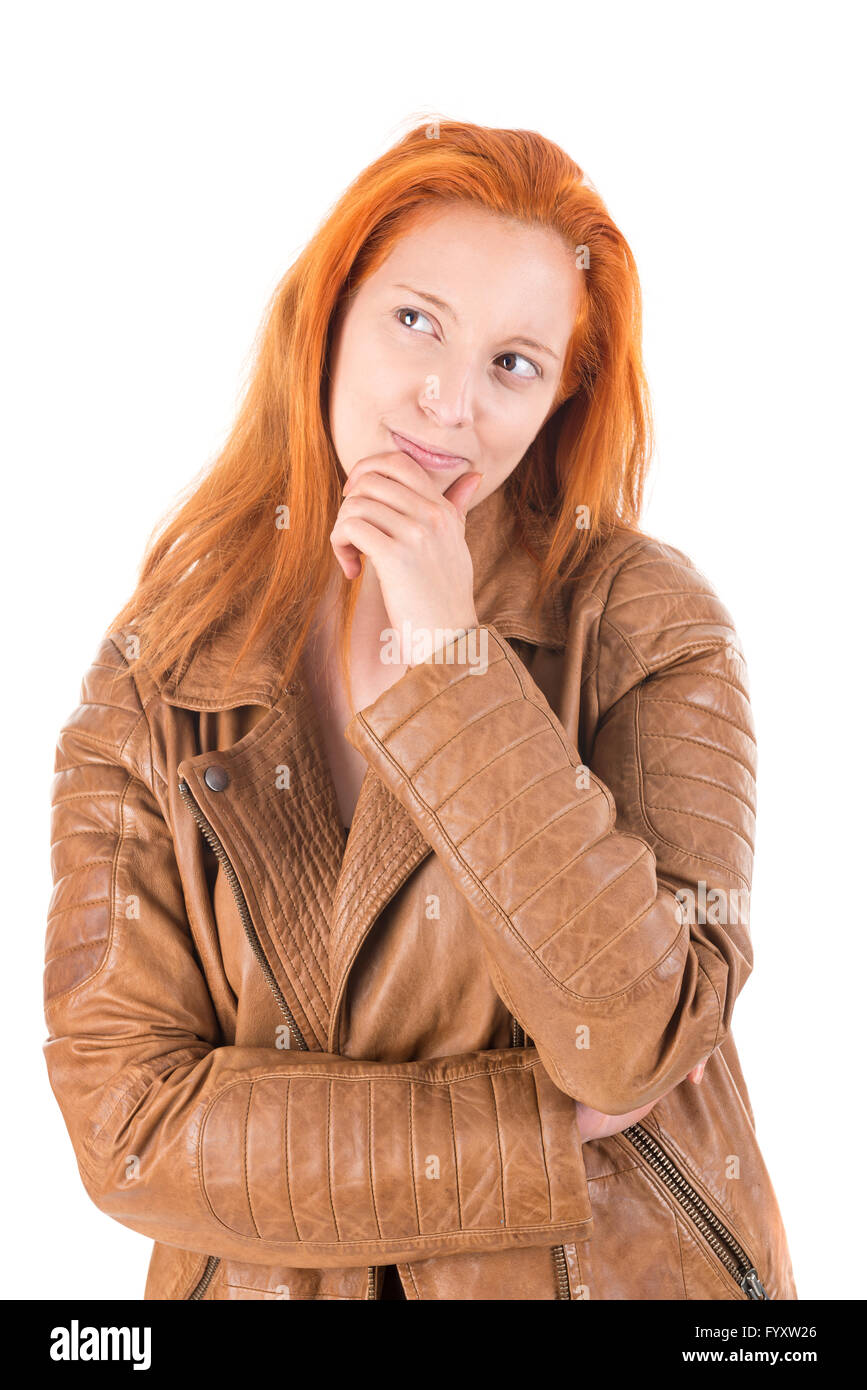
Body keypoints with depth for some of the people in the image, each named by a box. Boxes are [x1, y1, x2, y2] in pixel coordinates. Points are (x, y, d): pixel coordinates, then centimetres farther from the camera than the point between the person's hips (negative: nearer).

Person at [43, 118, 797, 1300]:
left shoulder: (648, 623, -14)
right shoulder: (152, 674, -10)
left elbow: (636, 1037, -24)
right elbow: (125, 1118, -14)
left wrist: (451, 651, -26)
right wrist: (545, 1128, -19)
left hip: (622, 1264, -1)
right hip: (275, 1273, 1)